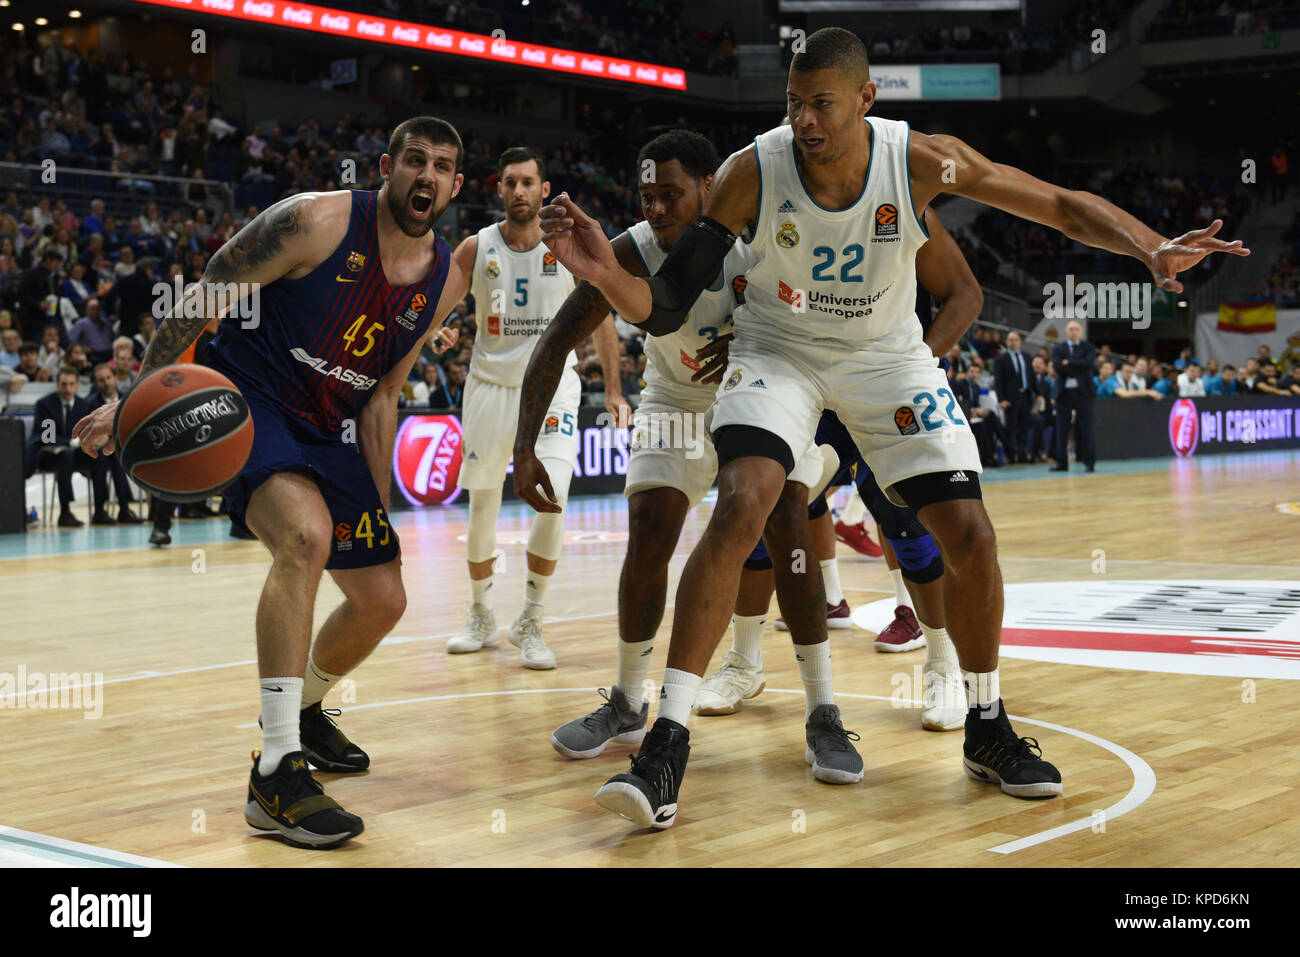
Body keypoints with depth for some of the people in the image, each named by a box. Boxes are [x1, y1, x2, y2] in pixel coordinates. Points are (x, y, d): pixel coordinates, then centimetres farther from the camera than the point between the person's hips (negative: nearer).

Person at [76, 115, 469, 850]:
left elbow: (381, 396, 8)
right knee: (305, 534, -34)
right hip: (243, 401, -7)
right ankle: (276, 772, -30)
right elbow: (205, 295, -12)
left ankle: (304, 711, 42)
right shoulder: (316, 222, -18)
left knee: (383, 600, 10)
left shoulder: (444, 279, 0)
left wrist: (382, 509, 6)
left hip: (326, 428, 7)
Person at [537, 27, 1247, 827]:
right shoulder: (752, 172, -24)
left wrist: (1153, 249, -33)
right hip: (781, 350, -2)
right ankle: (667, 745, -22)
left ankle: (988, 729, 19)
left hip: (888, 355, 2)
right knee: (739, 508, -26)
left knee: (970, 534, -5)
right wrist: (605, 273, -43)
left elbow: (1065, 205, -15)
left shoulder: (922, 161, -22)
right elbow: (666, 308, -21)